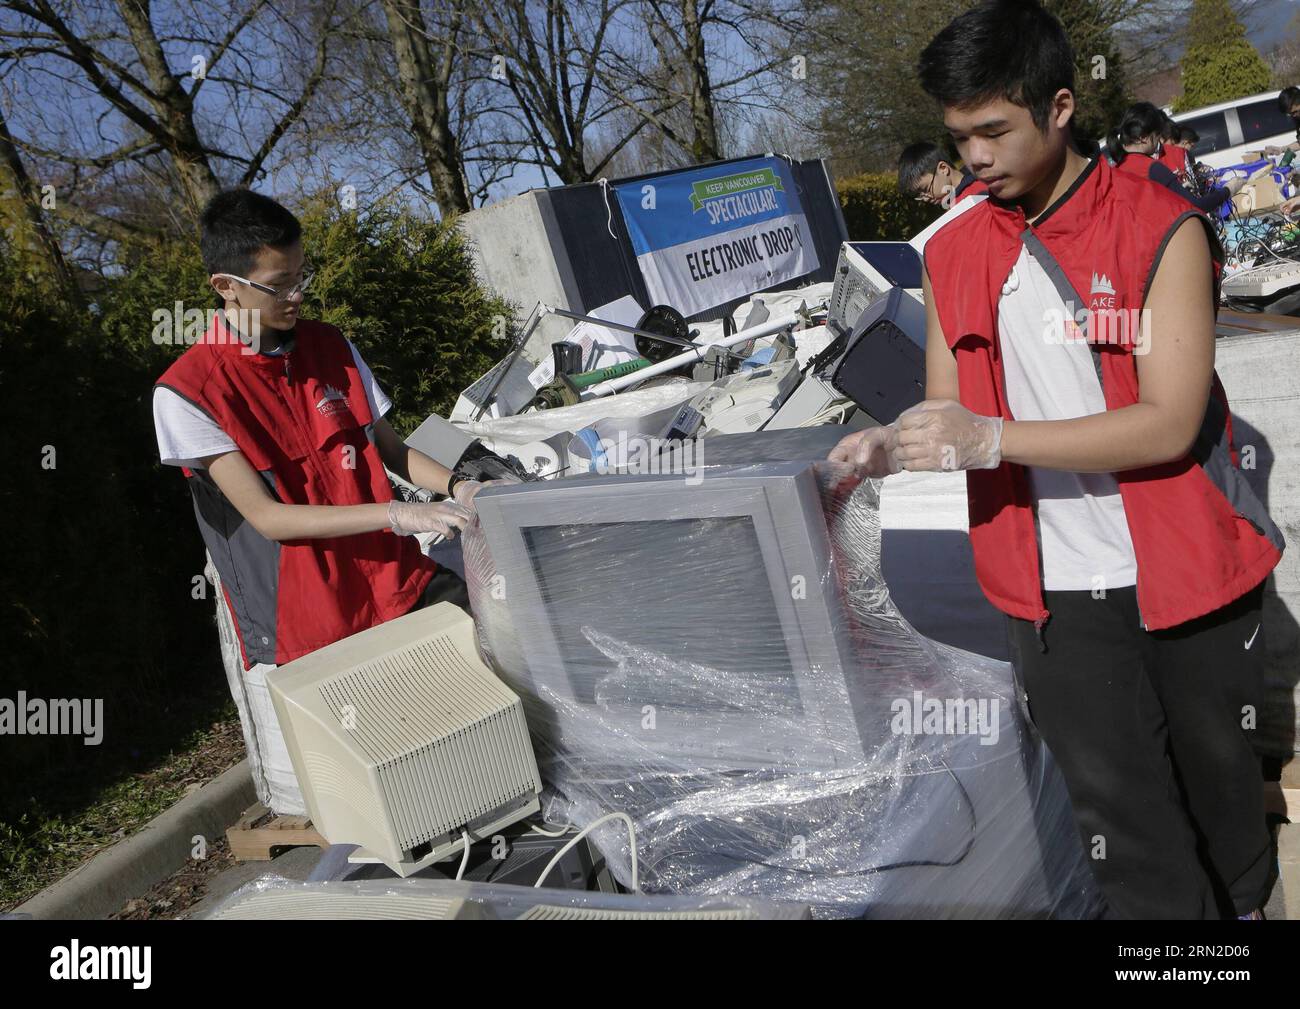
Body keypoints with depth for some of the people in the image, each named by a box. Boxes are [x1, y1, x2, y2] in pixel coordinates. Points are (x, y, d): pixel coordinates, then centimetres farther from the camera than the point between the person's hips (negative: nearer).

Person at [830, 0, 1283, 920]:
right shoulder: (952, 256, 2)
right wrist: (890, 449, -15)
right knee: (1120, 811, 5)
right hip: (1055, 586, 2)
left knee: (1217, 773, 19)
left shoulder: (1163, 230, -11)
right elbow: (950, 422, 7)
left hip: (1186, 568, -1)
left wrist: (992, 438, -28)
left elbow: (1168, 424, -19)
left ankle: (1244, 904, 47)